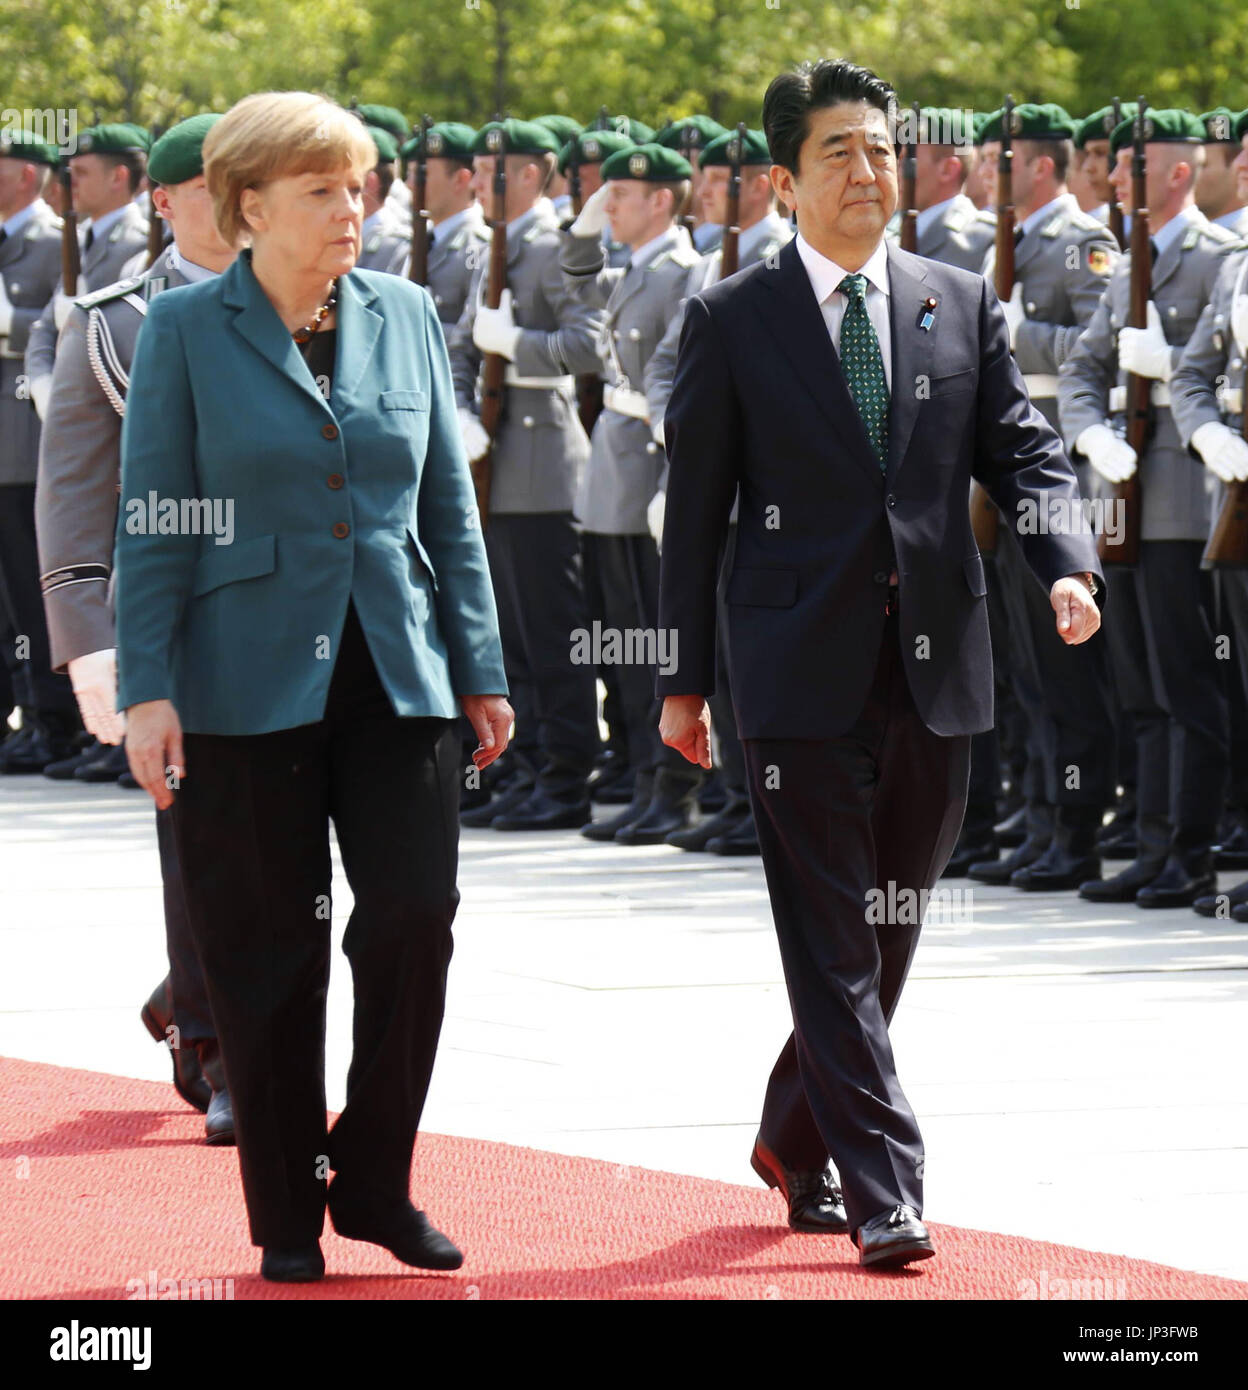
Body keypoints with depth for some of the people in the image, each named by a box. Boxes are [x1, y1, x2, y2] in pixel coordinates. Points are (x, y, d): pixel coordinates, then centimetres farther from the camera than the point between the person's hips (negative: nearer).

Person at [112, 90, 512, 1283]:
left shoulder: (404, 316, 7)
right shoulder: (186, 329, -2)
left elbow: (449, 504, 11)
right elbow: (152, 523, -3)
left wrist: (479, 669, 8)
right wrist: (146, 691, -9)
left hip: (394, 675, 3)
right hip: (247, 682, -3)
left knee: (415, 918, -6)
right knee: (267, 952, 3)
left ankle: (374, 1184, 11)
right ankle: (287, 1218, 14)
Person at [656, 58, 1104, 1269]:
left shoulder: (962, 306, 10)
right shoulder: (733, 321, 1)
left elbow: (1021, 451, 7)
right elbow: (694, 509, 3)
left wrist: (1066, 564, -13)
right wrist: (683, 679, 1)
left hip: (934, 668, 4)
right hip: (803, 672, -4)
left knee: (891, 933, 12)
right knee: (834, 943, -6)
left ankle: (794, 1139, 31)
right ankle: (883, 1191, -7)